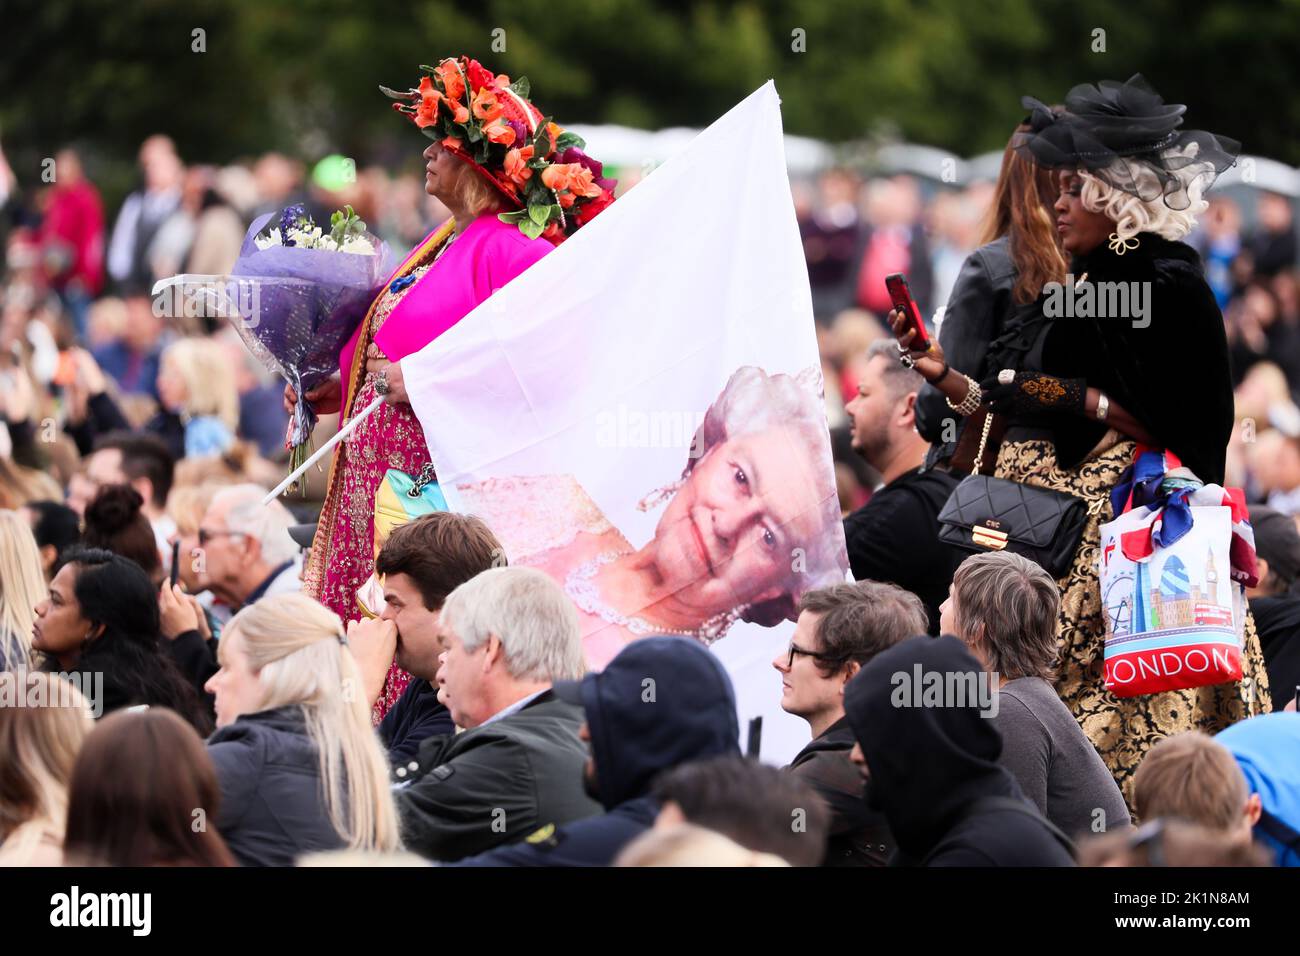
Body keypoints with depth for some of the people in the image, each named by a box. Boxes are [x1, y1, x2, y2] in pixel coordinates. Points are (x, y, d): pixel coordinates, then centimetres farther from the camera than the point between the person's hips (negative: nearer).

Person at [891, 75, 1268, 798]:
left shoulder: (1170, 285, -7)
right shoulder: (1074, 287, 19)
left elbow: (1175, 426, -13)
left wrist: (1074, 398, -17)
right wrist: (944, 375, 13)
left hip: (1116, 521, -8)